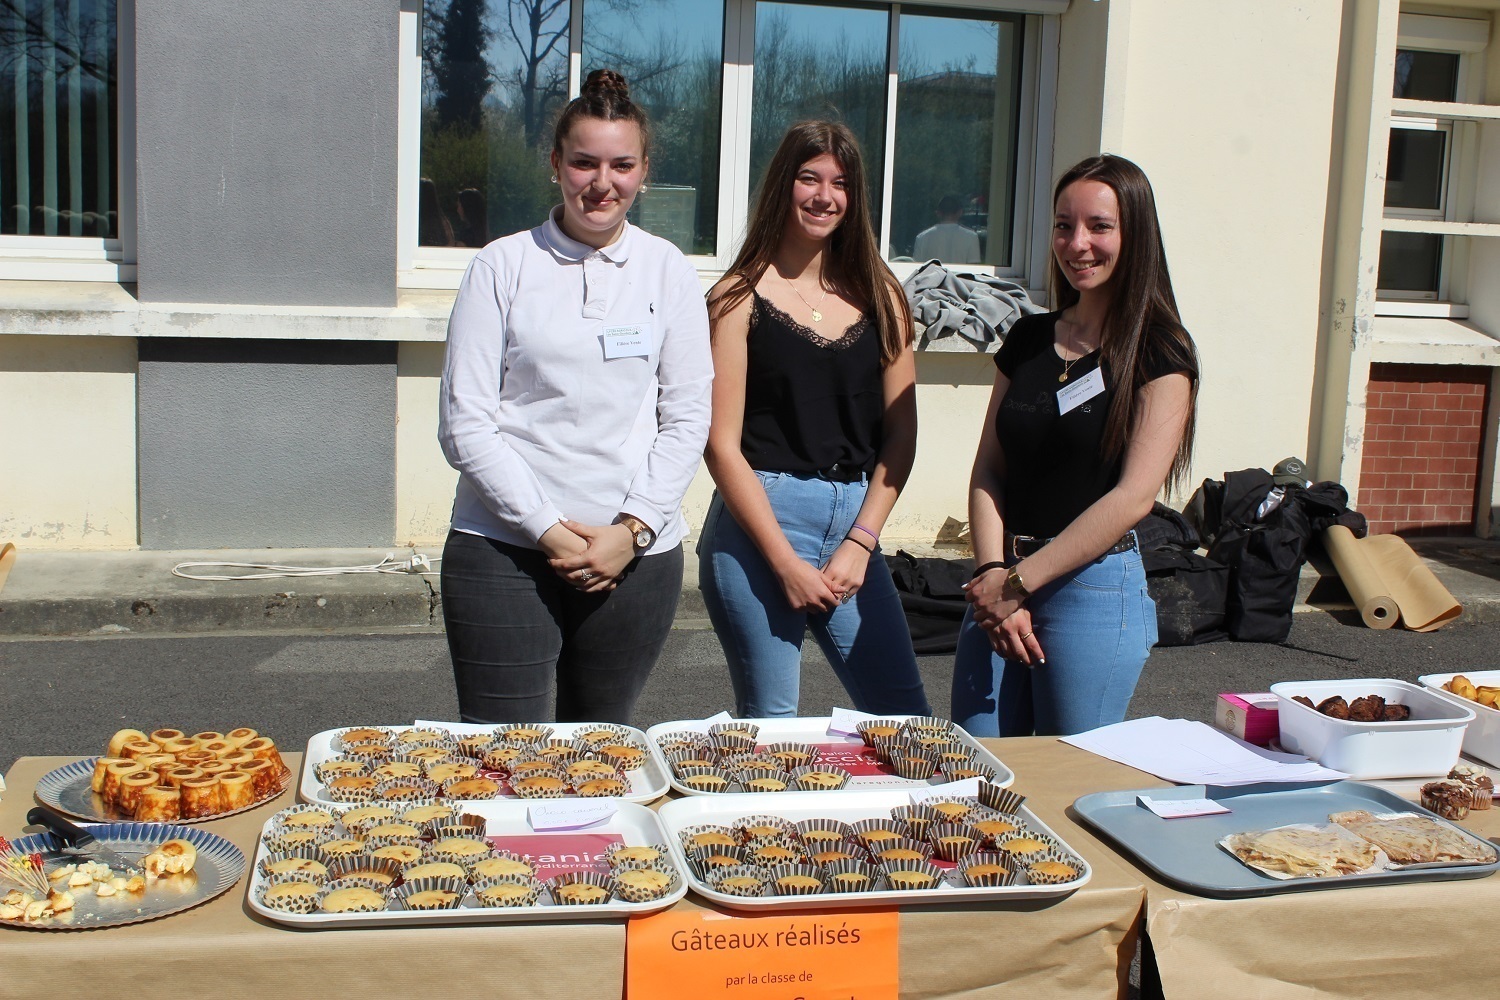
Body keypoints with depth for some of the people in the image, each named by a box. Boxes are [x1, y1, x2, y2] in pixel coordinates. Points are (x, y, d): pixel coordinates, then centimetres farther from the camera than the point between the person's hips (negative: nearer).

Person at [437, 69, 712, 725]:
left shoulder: (668, 271, 7)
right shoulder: (504, 266, 1)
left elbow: (687, 419, 5)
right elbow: (464, 424, -2)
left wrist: (632, 530, -7)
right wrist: (548, 530, -10)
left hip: (637, 555, 2)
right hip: (503, 549, -2)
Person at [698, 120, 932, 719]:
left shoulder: (877, 296, 9)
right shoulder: (740, 298, -3)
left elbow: (901, 433, 7)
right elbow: (722, 445, -8)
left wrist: (860, 542, -4)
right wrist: (786, 563, -12)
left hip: (856, 520, 4)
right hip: (759, 519, -4)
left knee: (909, 723, 4)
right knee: (769, 724, 3)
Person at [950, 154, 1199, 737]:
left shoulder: (1159, 354, -5)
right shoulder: (1027, 340, 10)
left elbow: (1133, 497, -13)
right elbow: (988, 470, 7)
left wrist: (1018, 582, -14)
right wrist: (992, 575, -8)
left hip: (1095, 589, -5)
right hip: (1003, 583, 5)